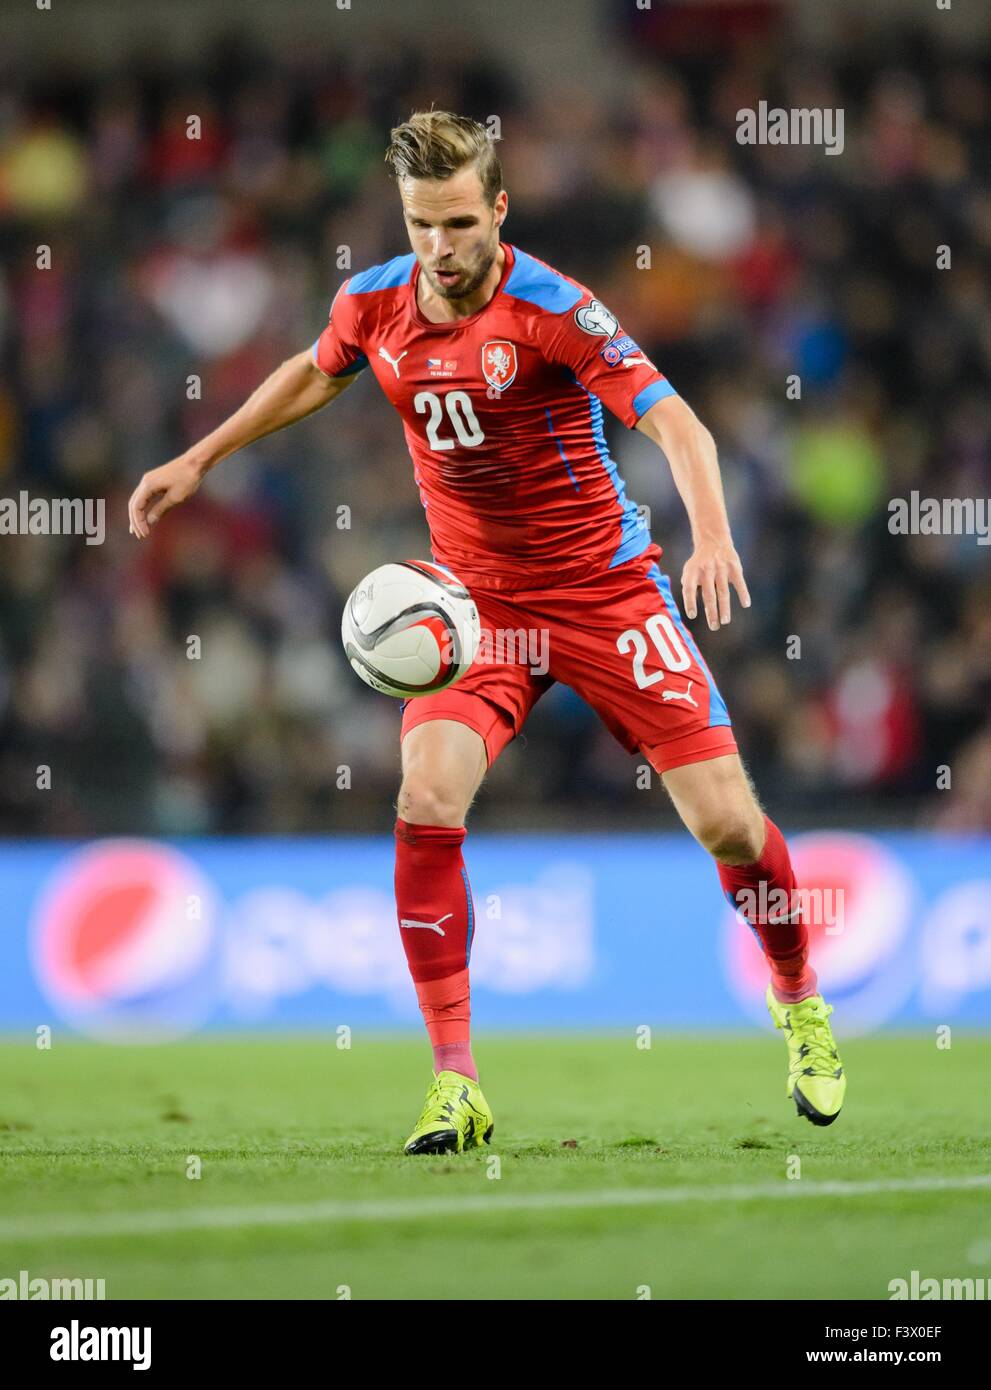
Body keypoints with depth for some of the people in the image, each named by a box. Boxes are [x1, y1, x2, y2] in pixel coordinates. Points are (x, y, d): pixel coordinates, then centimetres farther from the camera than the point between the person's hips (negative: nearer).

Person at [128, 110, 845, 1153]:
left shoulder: (552, 309, -19)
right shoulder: (373, 305, -4)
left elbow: (673, 421, -26)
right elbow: (314, 374, 20)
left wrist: (712, 534, -43)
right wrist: (197, 460, 20)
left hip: (604, 587, -3)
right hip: (474, 598, 3)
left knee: (725, 821, -6)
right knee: (426, 801, -21)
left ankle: (798, 1002, 25)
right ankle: (454, 1085, -14)